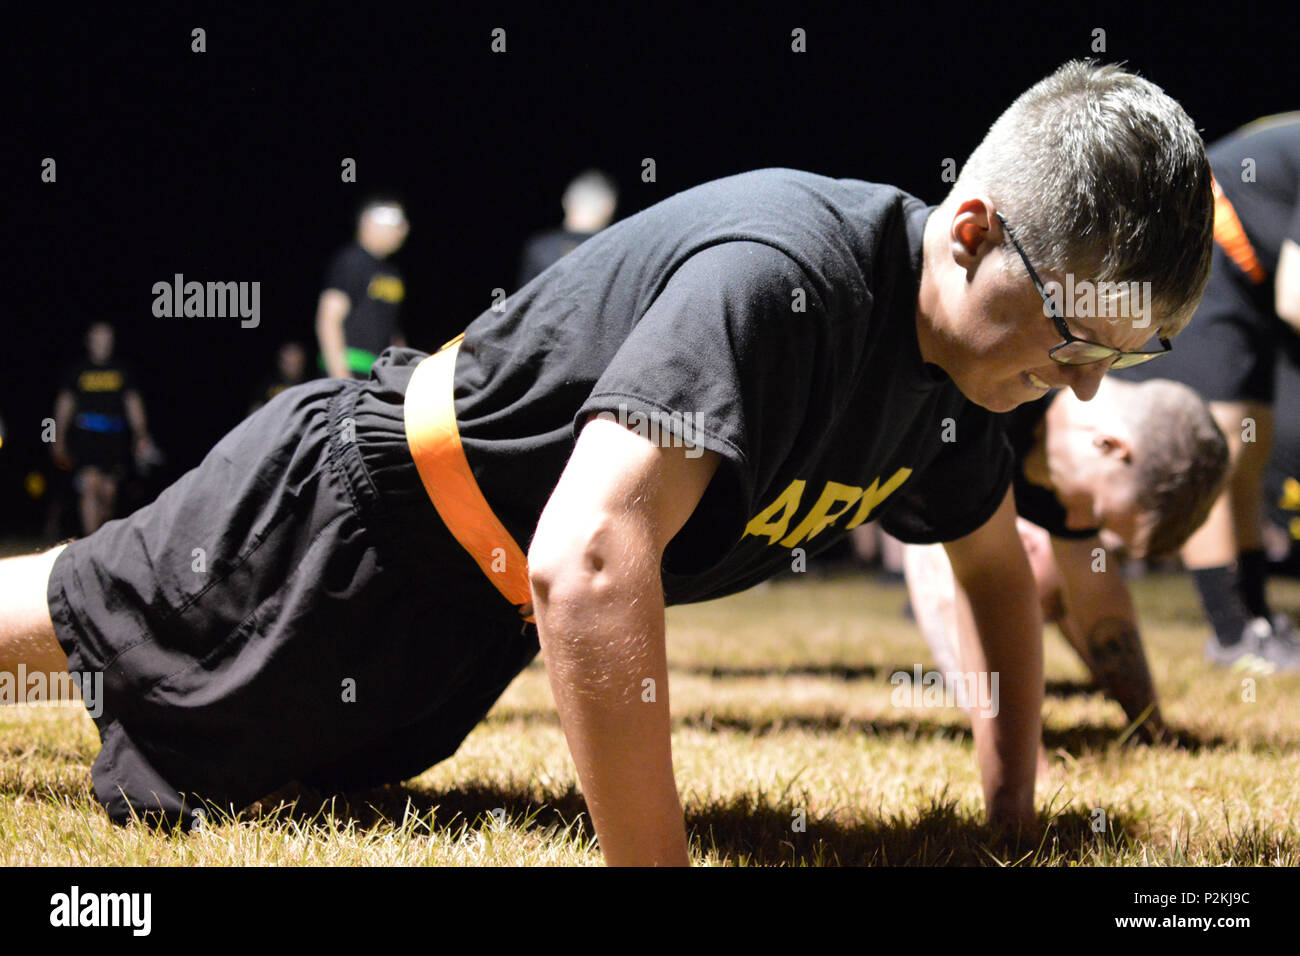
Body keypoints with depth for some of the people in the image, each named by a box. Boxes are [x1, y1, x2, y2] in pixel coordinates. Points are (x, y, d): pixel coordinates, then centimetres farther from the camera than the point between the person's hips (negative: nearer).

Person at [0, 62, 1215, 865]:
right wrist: (654, 861, -48)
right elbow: (586, 563, -50)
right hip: (349, 509, -8)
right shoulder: (779, 272, -39)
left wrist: (1012, 814, 3)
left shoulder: (950, 354, -9)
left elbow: (998, 568, 11)